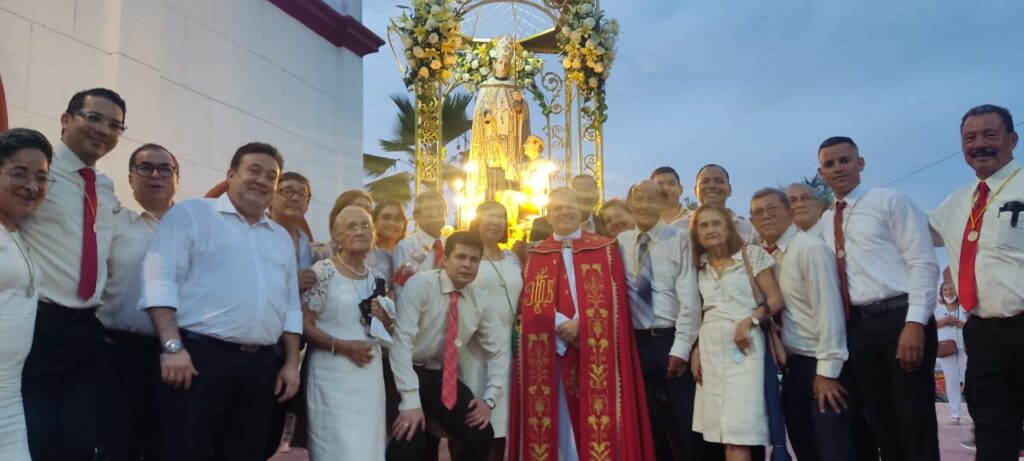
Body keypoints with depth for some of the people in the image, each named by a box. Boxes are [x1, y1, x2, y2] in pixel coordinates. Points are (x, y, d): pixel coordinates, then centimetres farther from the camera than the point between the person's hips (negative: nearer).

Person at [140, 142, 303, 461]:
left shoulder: (282, 237, 21)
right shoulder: (191, 214, 3)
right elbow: (160, 281, -7)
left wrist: (292, 363, 12)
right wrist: (172, 346, -17)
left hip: (260, 367, 6)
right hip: (199, 359, -5)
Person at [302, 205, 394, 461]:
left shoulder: (377, 278, 11)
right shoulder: (323, 271, -6)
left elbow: (388, 333, 19)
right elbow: (304, 325, -12)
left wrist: (385, 319, -2)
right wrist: (342, 346, -21)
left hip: (370, 377, 6)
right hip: (332, 376, -6)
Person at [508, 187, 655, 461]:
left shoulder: (605, 249, 7)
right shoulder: (536, 256, 10)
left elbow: (613, 298, -2)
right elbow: (532, 305, 0)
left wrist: (581, 325, -13)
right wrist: (562, 326, -14)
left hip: (596, 352, -1)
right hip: (554, 352, 1)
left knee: (597, 420, -1)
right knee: (559, 421, 3)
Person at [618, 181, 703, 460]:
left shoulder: (679, 238, -5)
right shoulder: (621, 242, 6)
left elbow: (690, 296, -9)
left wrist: (681, 348, -11)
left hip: (671, 339, -3)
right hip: (637, 341, 3)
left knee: (684, 421, 4)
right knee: (648, 420, 13)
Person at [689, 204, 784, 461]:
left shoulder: (752, 254, 1)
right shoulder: (700, 265, 14)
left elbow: (775, 300, -4)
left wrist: (750, 320, -19)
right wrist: (696, 350, 7)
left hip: (743, 345, -5)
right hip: (710, 348, 5)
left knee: (737, 436, -12)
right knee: (723, 434, 4)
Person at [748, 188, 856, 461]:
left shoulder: (810, 248, -13)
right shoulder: (767, 256, 9)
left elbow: (828, 310, -17)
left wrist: (827, 371, -18)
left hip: (820, 364, -7)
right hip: (794, 364, 8)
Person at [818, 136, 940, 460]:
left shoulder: (889, 200, 0)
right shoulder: (825, 222, 15)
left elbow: (923, 262, -8)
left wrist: (915, 323, -17)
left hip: (900, 318, -5)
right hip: (858, 326, 5)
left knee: (917, 426, -3)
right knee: (882, 425, 11)